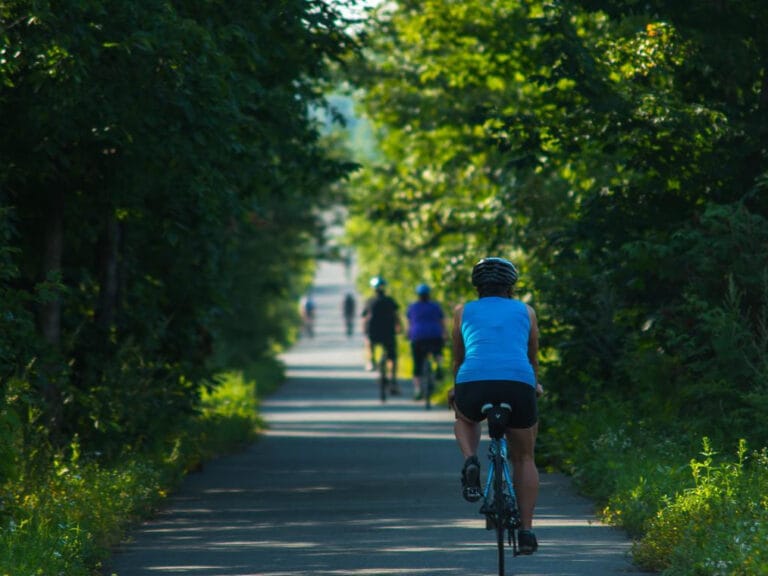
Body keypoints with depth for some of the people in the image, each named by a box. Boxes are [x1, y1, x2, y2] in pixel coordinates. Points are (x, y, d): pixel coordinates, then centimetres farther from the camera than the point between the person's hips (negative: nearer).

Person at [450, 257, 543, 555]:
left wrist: (456, 388, 54)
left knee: (465, 419, 36)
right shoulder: (526, 312, 24)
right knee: (524, 458, 21)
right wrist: (535, 386, 57)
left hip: (473, 384, 0)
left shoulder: (463, 312, 23)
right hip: (518, 385, 0)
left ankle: (470, 461, 6)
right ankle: (526, 529, 13)